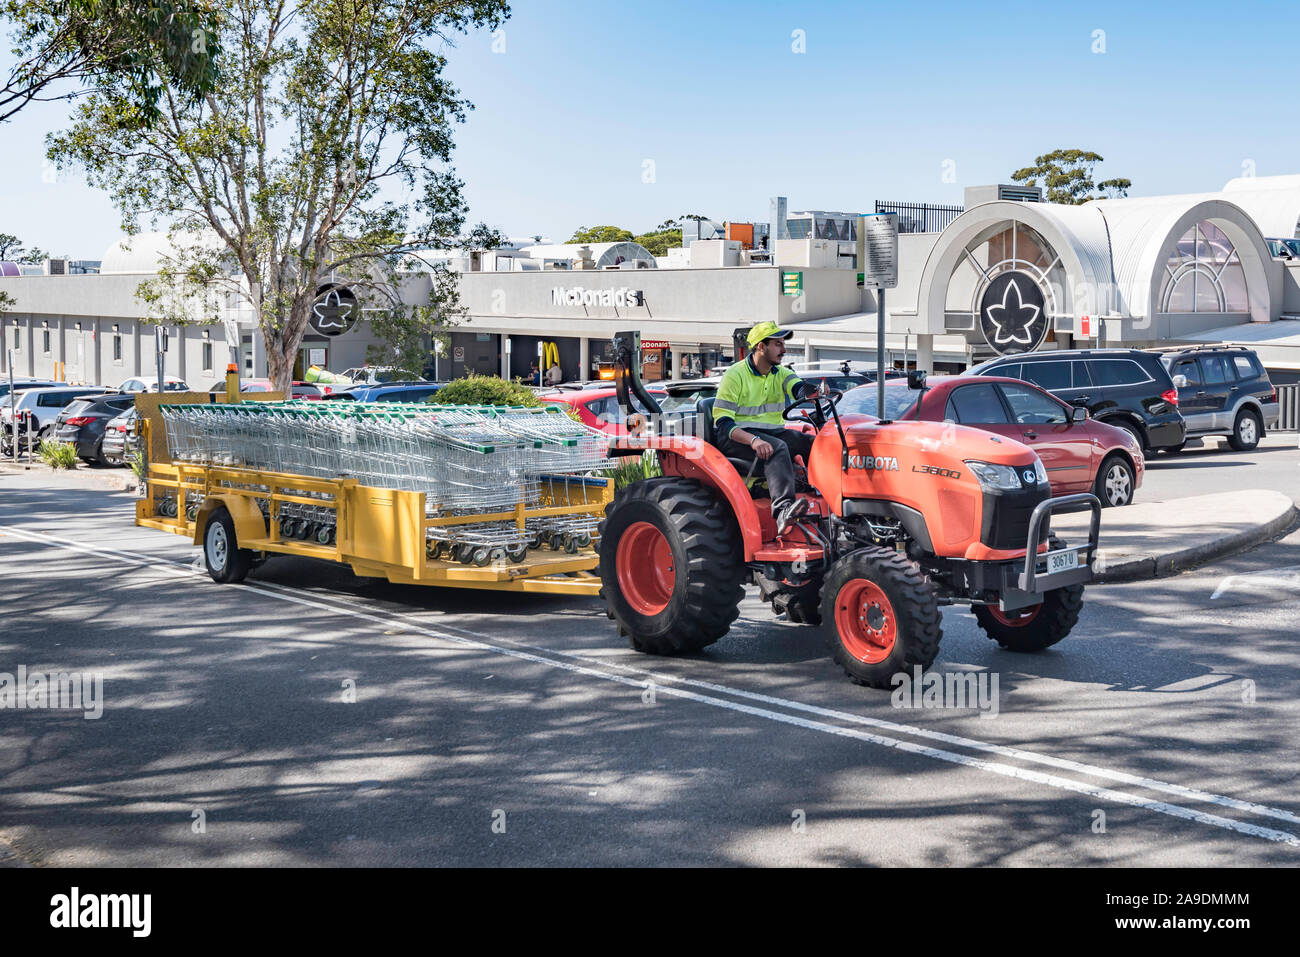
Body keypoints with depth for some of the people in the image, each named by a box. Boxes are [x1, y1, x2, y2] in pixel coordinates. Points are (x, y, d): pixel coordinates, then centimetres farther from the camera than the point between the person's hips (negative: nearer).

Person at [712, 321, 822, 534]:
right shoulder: (735, 376, -6)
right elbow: (722, 422, -14)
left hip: (773, 432, 7)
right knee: (777, 448, -35)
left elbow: (799, 388, -8)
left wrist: (817, 391, -34)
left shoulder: (780, 374, 13)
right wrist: (753, 440, -30)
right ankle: (783, 508, -52)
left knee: (812, 442, -16)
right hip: (737, 437, -7)